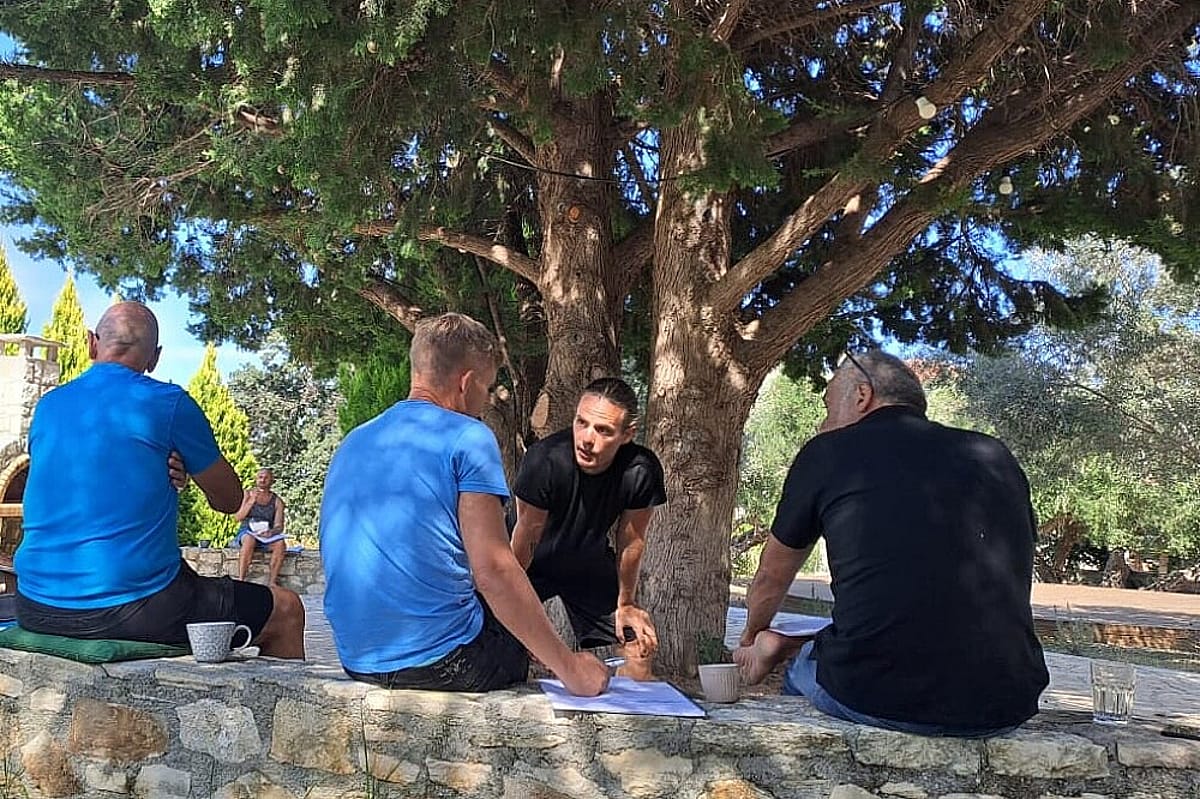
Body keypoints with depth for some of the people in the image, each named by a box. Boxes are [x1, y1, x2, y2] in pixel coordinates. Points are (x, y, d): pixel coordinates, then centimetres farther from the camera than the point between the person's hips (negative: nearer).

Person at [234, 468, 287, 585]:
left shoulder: (277, 501, 7)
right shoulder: (247, 494, 5)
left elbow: (279, 526, -1)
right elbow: (237, 517, -5)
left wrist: (271, 532, -24)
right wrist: (251, 501, -17)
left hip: (266, 537, 2)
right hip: (246, 532, -2)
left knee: (280, 543, -30)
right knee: (249, 540, -37)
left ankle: (272, 582, -27)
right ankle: (240, 580, -36)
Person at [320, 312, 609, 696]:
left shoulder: (351, 444, 13)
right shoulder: (467, 437, -9)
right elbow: (493, 571, -17)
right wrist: (569, 668, -11)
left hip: (357, 661, 8)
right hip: (441, 660, -8)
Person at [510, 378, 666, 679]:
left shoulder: (641, 472, -29)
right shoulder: (545, 459, -38)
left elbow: (631, 540, -11)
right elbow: (527, 535, -22)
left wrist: (625, 604, 2)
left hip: (590, 559, 3)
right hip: (534, 562, -3)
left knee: (641, 647, 3)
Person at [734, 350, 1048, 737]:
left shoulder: (828, 453, 6)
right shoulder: (995, 455, 16)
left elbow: (771, 578, 20)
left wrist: (753, 636, 45)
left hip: (876, 697, -4)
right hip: (1005, 706, 4)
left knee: (800, 666, 28)